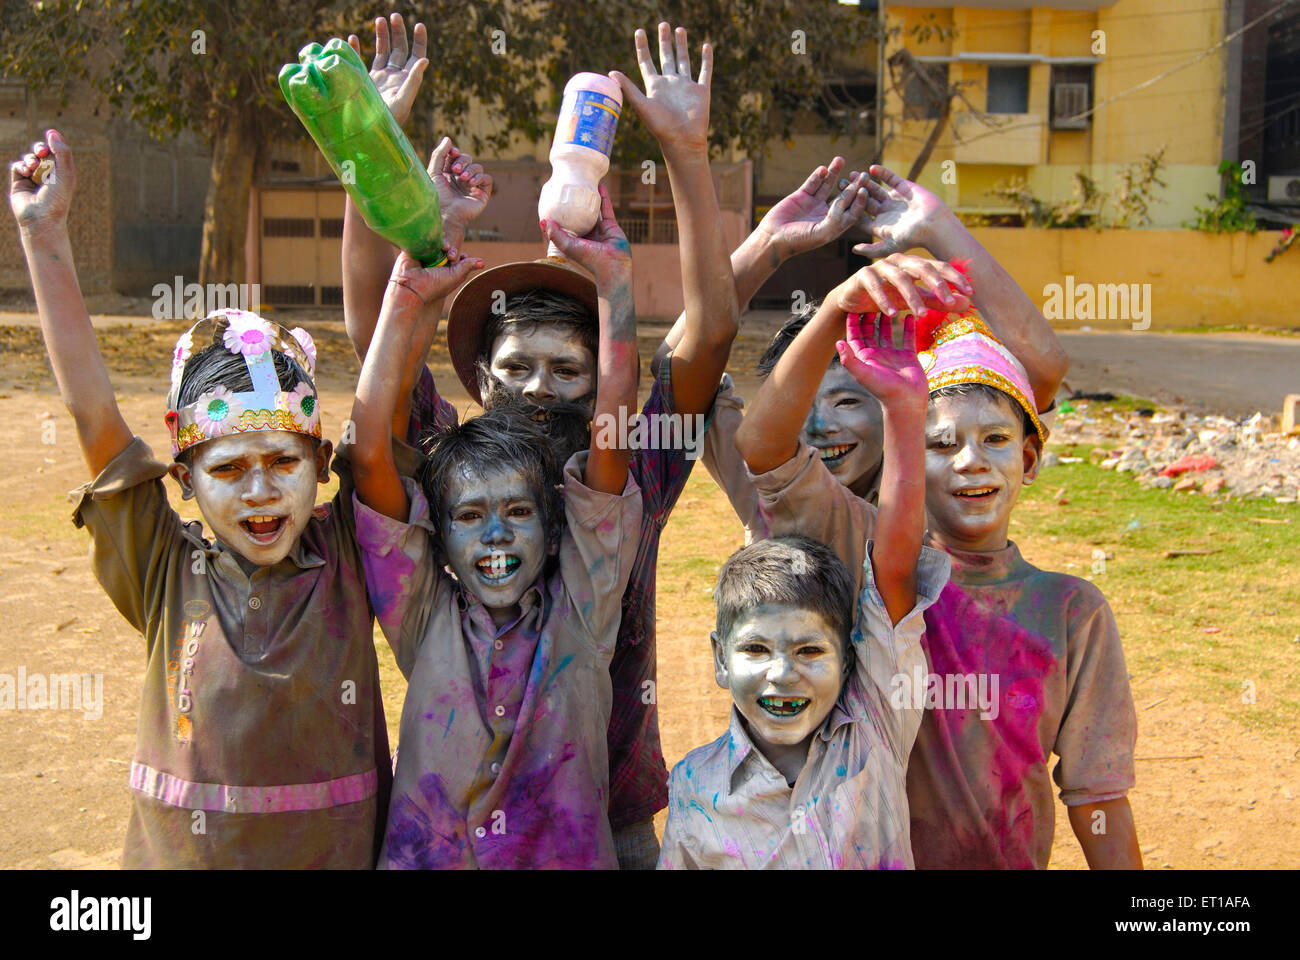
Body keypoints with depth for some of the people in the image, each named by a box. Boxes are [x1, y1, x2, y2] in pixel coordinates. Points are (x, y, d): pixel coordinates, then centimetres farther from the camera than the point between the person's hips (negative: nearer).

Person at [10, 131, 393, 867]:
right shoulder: (169, 573, -7)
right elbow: (91, 408, -11)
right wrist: (45, 234, -13)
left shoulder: (348, 556, -9)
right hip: (180, 850, 0)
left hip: (344, 849, 0)